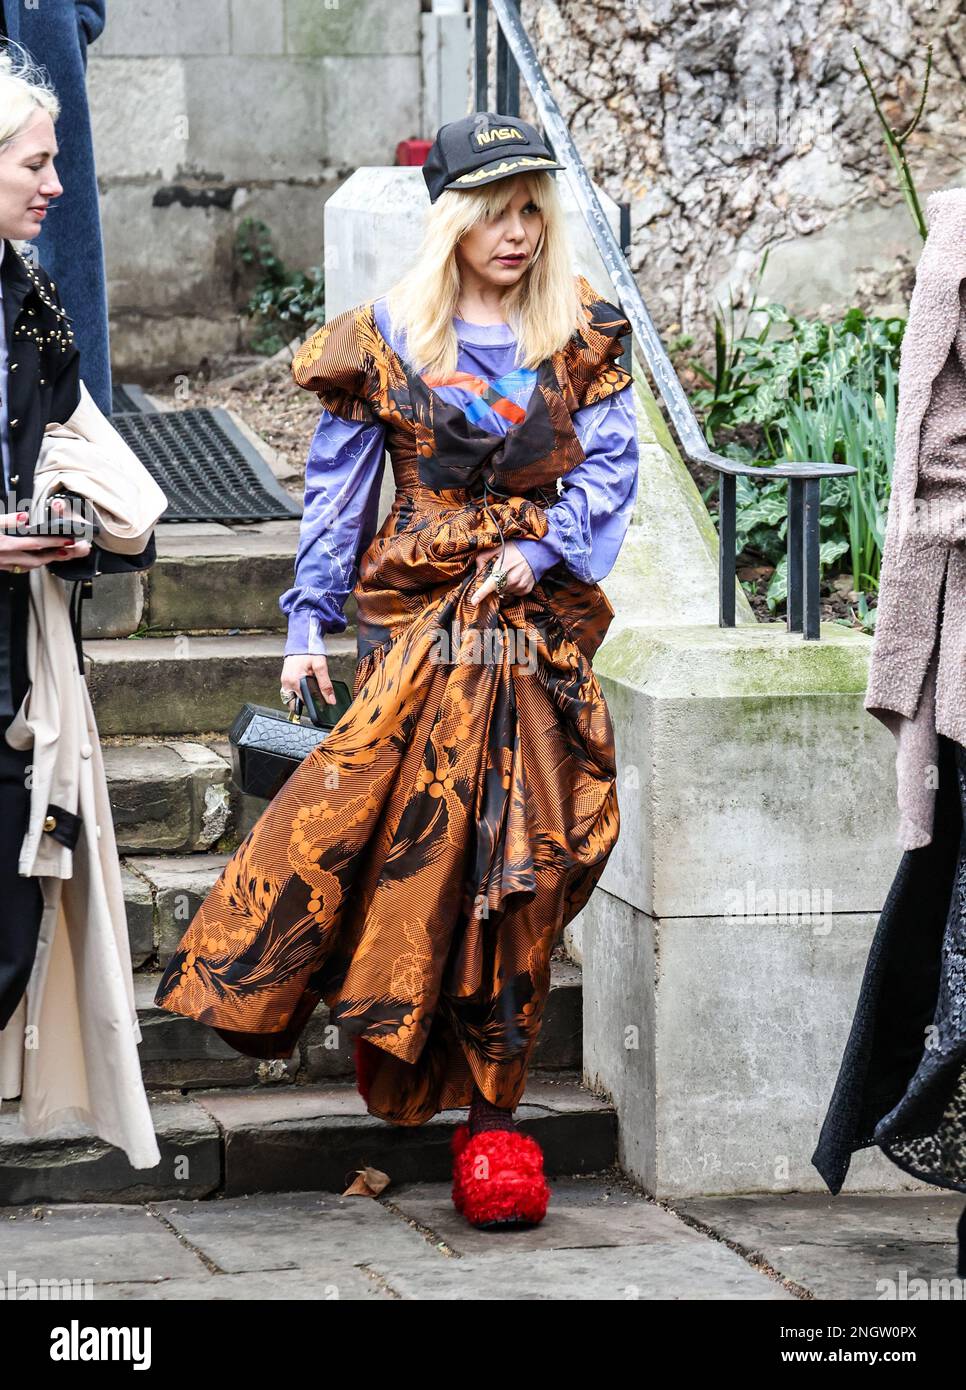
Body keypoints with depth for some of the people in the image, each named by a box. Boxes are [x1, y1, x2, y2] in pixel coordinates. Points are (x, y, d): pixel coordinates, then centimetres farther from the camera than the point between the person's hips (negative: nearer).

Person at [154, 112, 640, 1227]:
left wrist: (540, 548, -13)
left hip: (537, 624, 1)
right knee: (411, 834, -16)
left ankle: (492, 1111, 3)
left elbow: (610, 464, 3)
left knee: (518, 861, -2)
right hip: (414, 622, -1)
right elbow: (337, 490, 5)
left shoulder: (582, 337, 8)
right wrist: (308, 625, 0)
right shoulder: (385, 340, 3)